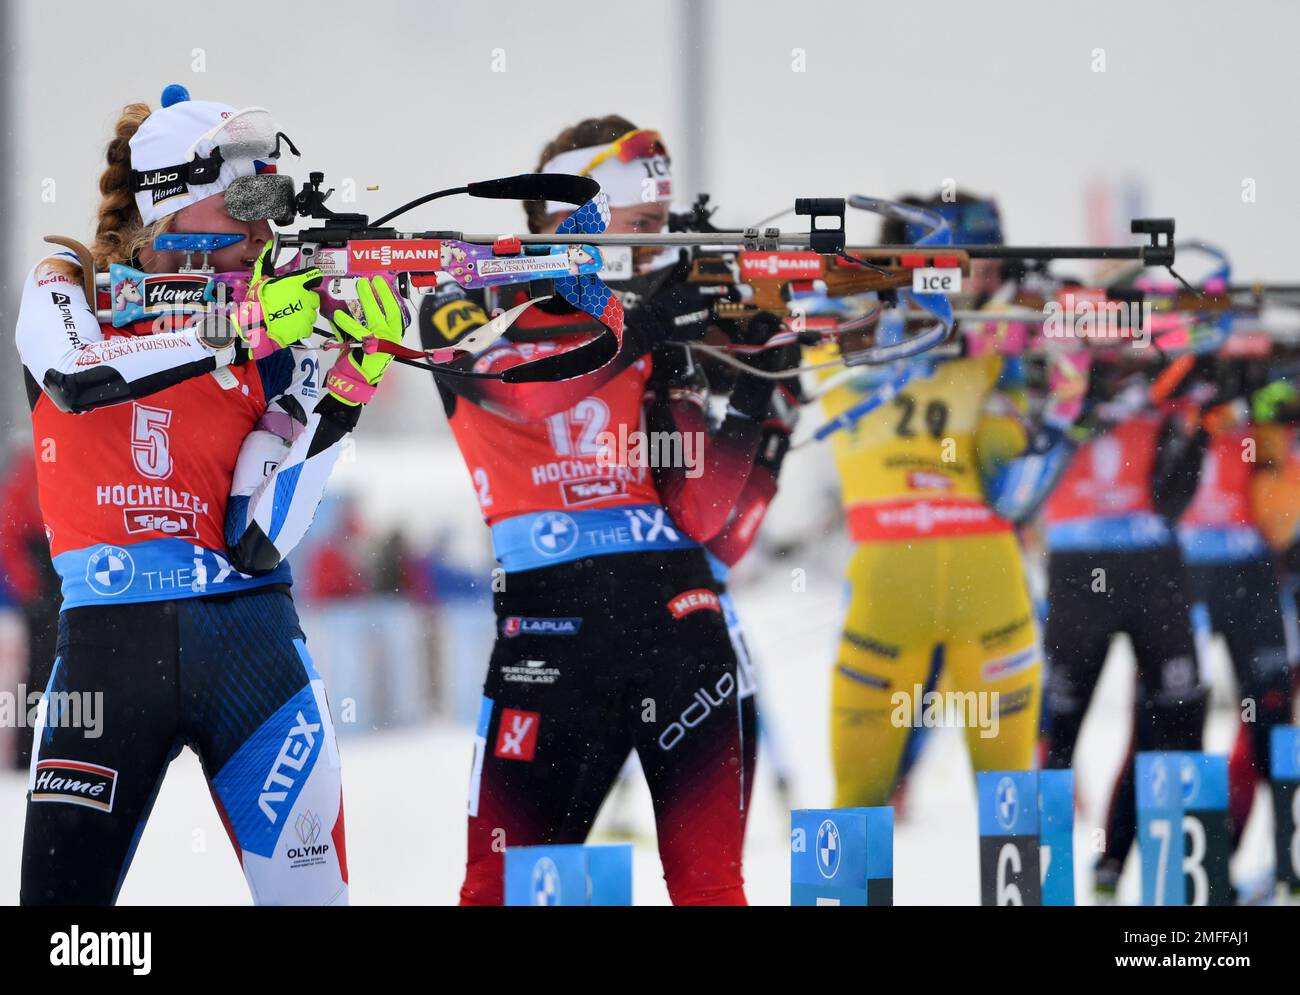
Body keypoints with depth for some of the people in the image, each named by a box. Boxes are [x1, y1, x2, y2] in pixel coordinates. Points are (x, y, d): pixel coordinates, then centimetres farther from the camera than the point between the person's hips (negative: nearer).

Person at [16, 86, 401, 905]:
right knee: (60, 889, -6)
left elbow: (255, 542, -3)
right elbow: (77, 377, -20)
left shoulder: (277, 336, 7)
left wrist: (348, 386, -10)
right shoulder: (67, 292, 5)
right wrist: (241, 332, -25)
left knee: (308, 887, -5)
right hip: (110, 637, -1)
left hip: (248, 631, 1)